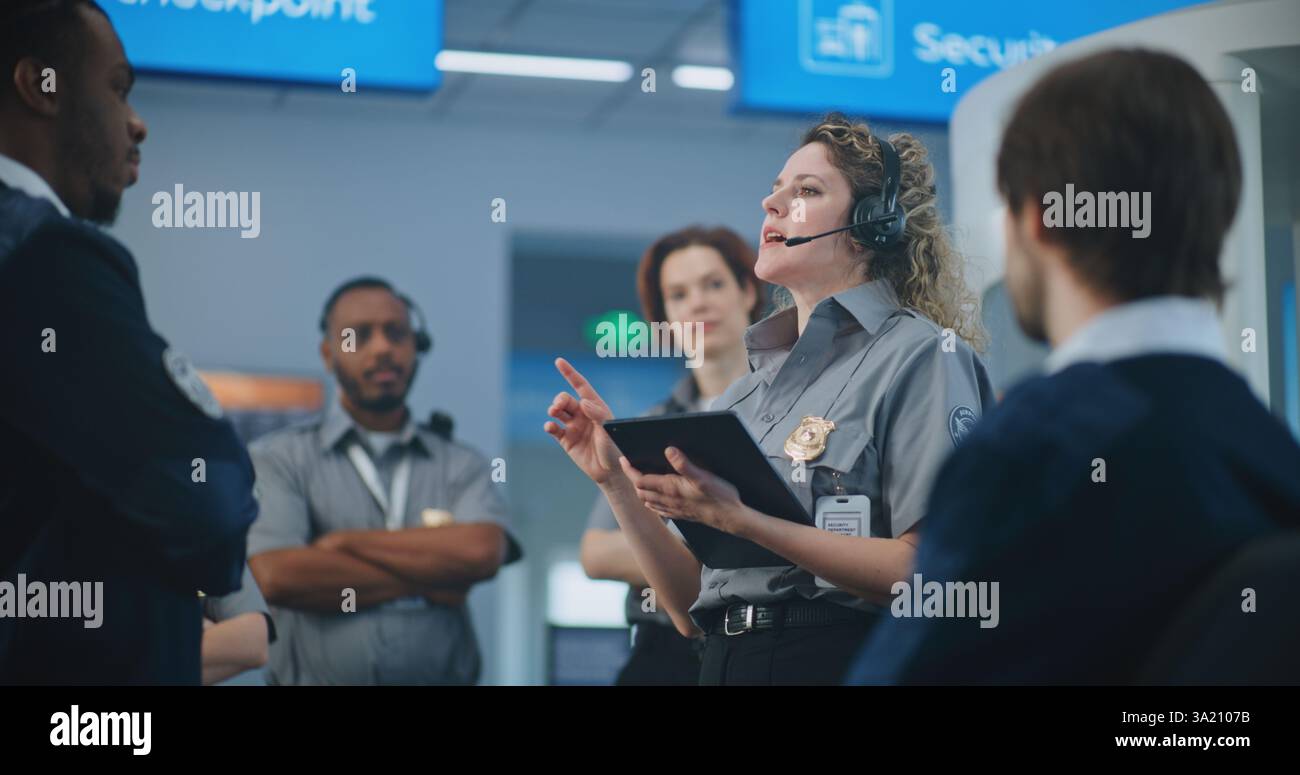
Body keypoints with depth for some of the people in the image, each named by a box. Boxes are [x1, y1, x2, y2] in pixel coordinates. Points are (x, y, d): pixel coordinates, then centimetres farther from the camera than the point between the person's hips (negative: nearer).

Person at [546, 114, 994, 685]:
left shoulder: (920, 354, -4)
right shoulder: (742, 394, 12)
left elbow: (929, 571, -16)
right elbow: (691, 613, 9)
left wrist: (740, 520, -20)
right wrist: (616, 482, -1)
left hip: (847, 658, -5)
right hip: (727, 661, 5)